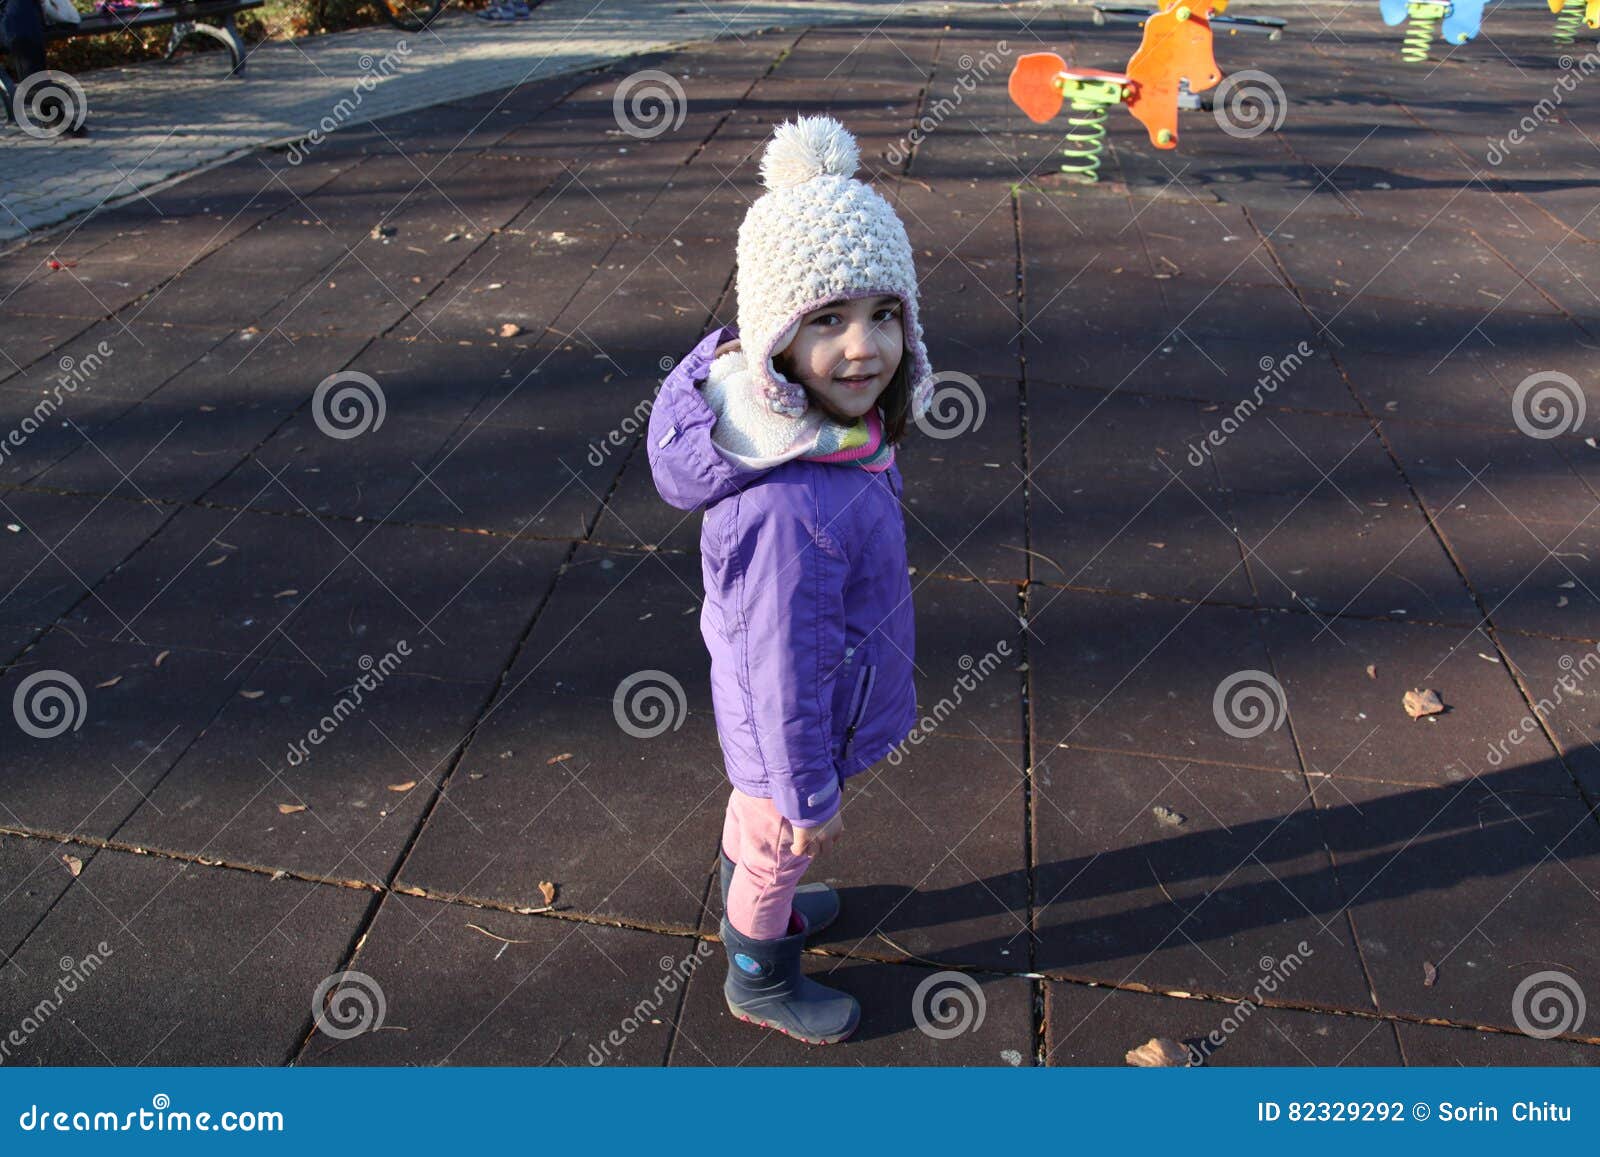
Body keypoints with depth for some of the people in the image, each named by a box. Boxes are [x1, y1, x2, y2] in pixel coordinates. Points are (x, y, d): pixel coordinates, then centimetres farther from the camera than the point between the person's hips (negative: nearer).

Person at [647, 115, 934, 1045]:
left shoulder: (836, 433, -15)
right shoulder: (790, 508, -42)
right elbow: (786, 671, -32)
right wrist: (813, 797, -17)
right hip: (795, 726, -8)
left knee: (756, 814, 34)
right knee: (781, 844, 22)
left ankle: (753, 905, 66)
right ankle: (761, 978, 54)